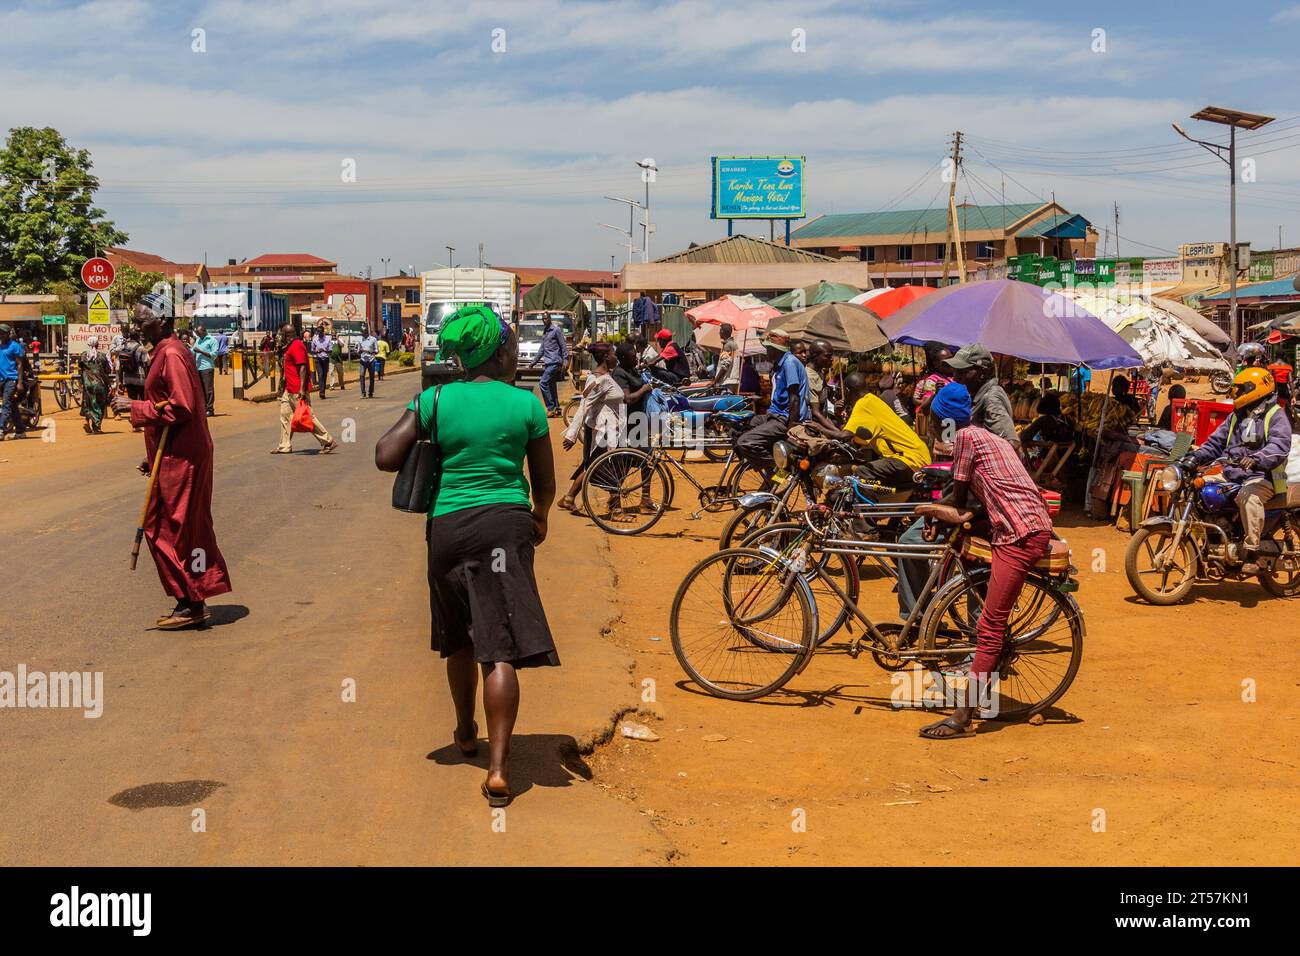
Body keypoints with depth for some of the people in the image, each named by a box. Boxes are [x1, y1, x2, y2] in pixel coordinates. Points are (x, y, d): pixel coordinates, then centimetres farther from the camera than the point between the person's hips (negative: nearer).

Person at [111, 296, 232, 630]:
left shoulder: (171, 355, -15)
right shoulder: (163, 353, 17)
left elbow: (181, 407, -24)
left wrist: (136, 407, -17)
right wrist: (154, 455, 22)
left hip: (182, 459, -11)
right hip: (173, 455, 11)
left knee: (178, 530, -5)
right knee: (159, 526, 13)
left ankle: (192, 605, 3)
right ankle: (191, 602, 18)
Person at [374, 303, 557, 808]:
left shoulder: (436, 399, 1)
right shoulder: (526, 404, -1)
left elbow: (386, 457, -4)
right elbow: (546, 484, 6)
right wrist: (540, 518, 27)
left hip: (447, 525, 2)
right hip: (505, 524, -2)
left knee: (458, 638, 22)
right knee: (500, 648, -6)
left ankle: (465, 733, 42)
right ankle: (497, 770, -12)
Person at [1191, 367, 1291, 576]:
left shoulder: (1276, 416, -3)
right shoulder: (1236, 417, 21)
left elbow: (1279, 446, -20)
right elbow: (1216, 441, 22)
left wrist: (1256, 459, -38)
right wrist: (1196, 457, 4)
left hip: (1262, 478, -7)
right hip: (1232, 476, 8)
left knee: (1248, 497, -39)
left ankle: (1252, 554, -40)